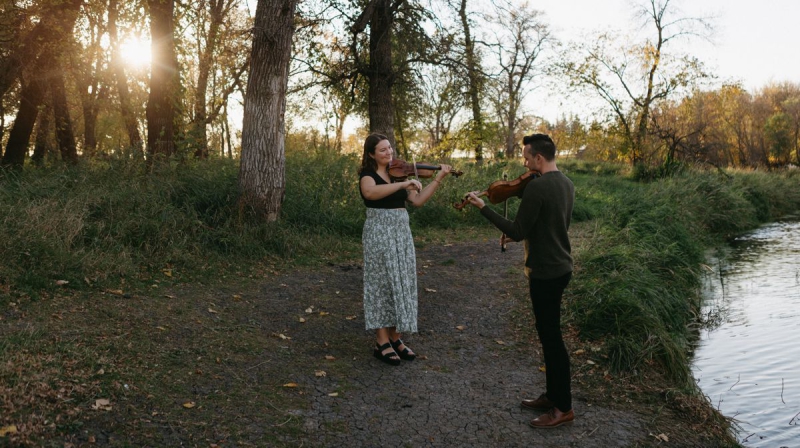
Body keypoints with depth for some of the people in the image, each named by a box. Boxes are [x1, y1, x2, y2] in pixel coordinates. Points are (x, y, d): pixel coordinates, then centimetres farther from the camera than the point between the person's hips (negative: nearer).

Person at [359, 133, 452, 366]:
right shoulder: (368, 175, -6)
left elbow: (418, 200, 6)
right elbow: (370, 193, -31)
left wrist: (437, 179, -2)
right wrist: (403, 184, -35)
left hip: (402, 233, 6)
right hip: (379, 233, -6)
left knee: (401, 283, 7)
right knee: (382, 283, -3)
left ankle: (395, 338, 16)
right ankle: (382, 343, 3)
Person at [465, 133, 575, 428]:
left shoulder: (536, 186, -21)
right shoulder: (566, 184, 8)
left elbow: (517, 233, -20)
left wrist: (483, 208, -14)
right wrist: (517, 231, 14)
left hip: (545, 272, -9)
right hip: (561, 267, 9)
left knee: (551, 337, 0)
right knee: (549, 334, 18)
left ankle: (563, 408, 12)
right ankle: (553, 395, 29)